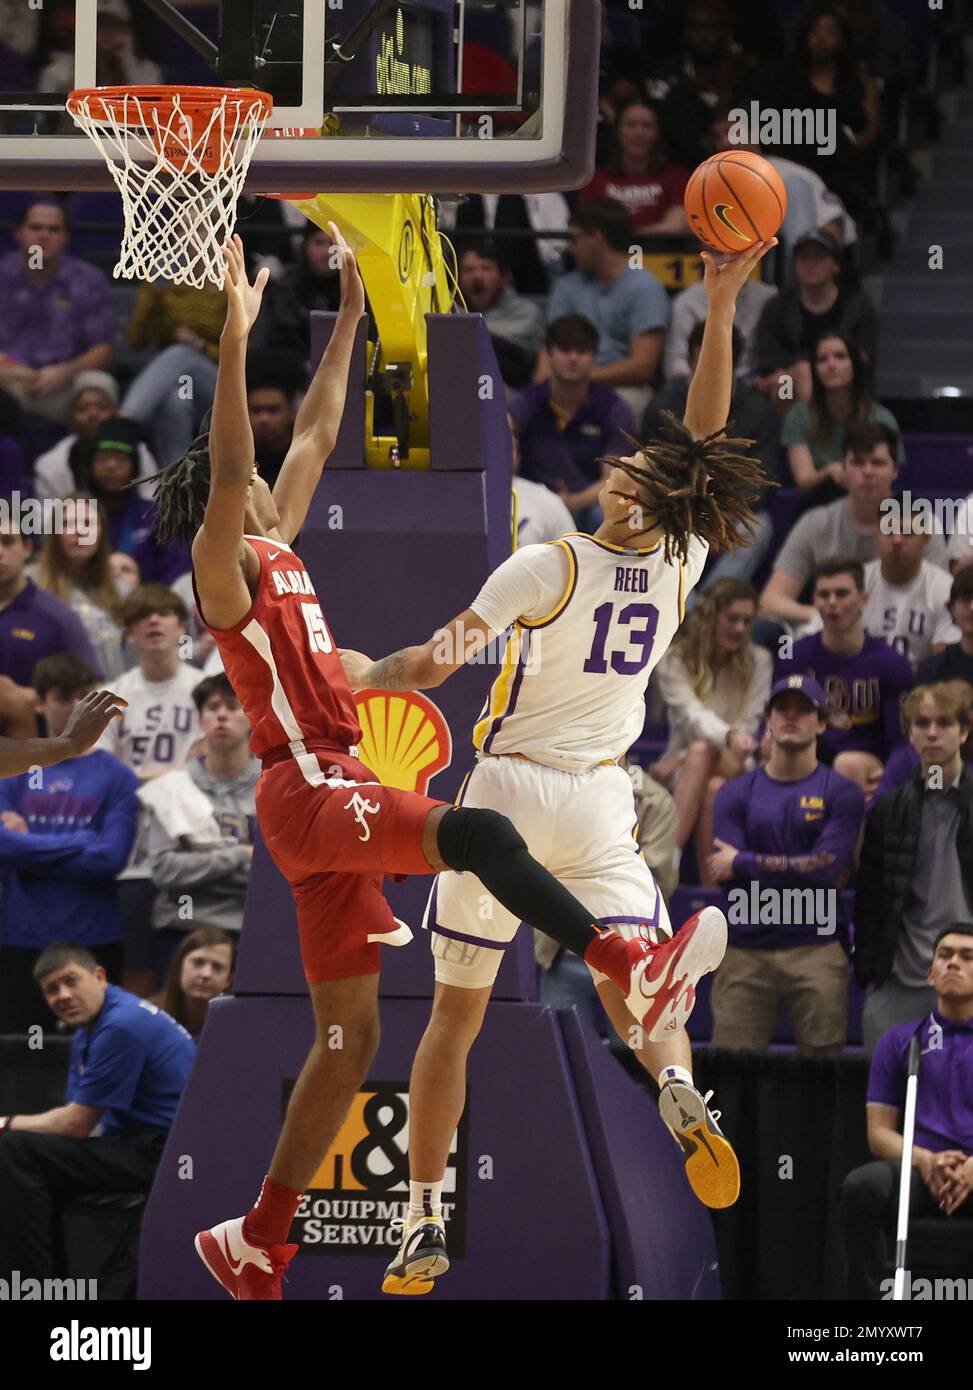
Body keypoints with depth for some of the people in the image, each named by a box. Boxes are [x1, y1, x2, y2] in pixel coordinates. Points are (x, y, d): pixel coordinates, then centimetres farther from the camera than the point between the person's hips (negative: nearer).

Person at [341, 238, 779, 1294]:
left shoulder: (552, 568, -15)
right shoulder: (682, 567, -3)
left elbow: (436, 662, -17)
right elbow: (706, 427, 5)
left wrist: (364, 674, 1)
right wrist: (722, 308, 2)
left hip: (508, 791, -3)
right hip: (601, 806, 3)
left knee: (454, 1016, 8)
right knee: (635, 996, 3)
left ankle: (423, 1225, 6)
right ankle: (677, 1087, -34)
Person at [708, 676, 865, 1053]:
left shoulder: (841, 793, 5)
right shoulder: (735, 794, 11)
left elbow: (827, 867, -8)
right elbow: (727, 878, 0)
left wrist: (744, 863, -3)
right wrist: (806, 872, -3)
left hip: (817, 951, -1)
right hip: (746, 951, 1)